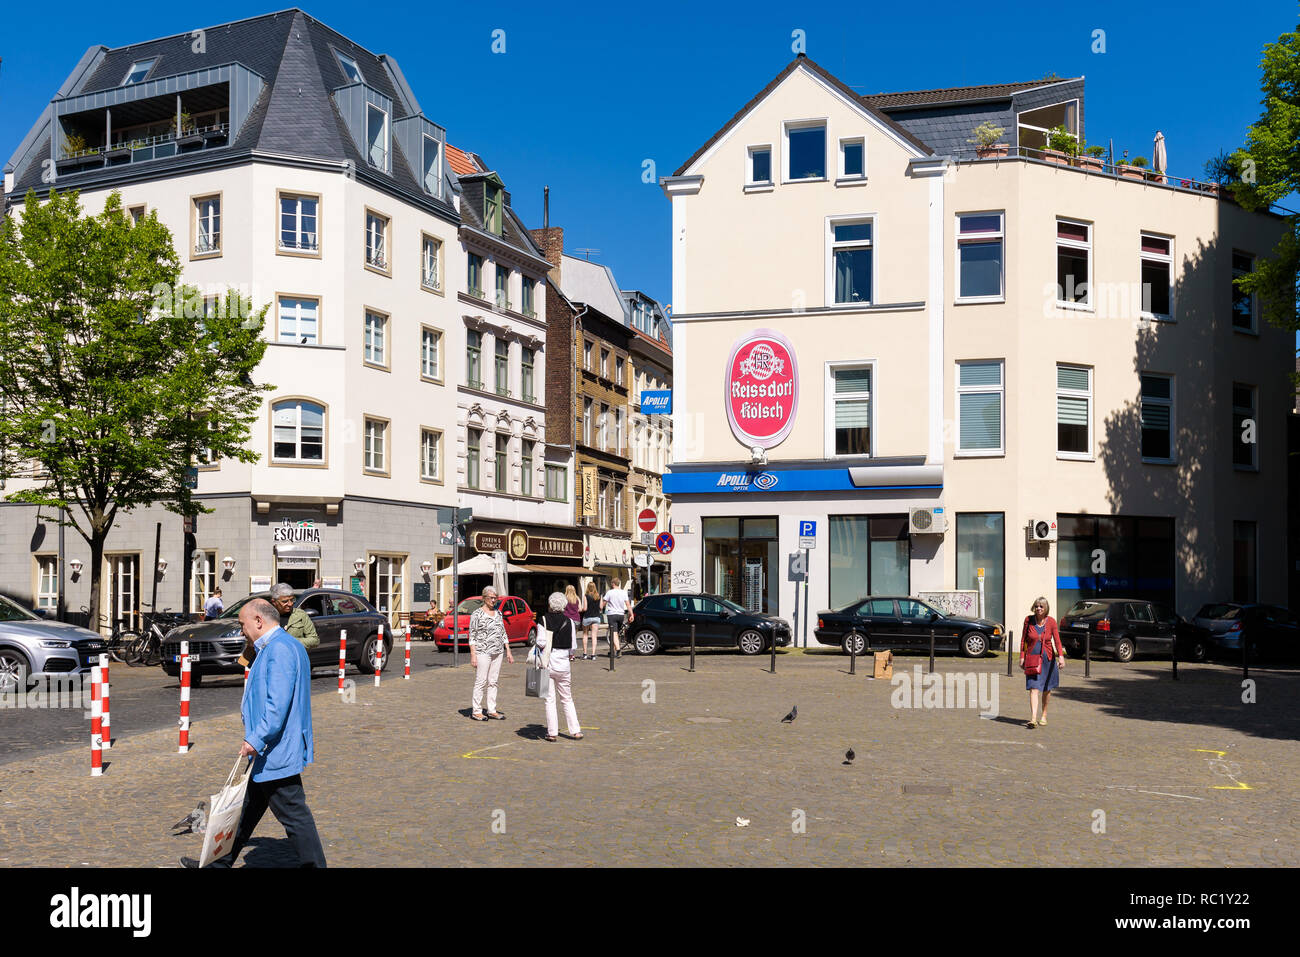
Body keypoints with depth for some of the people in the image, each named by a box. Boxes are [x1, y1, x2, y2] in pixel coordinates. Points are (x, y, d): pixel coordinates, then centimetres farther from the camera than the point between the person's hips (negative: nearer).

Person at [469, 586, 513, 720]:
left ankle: (492, 710, 14)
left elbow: (503, 633, 17)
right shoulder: (477, 614, -6)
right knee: (480, 682, -4)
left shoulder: (498, 612, 12)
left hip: (497, 652, 6)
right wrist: (473, 655, -13)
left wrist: (508, 651, 12)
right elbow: (472, 636, -7)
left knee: (493, 682, 9)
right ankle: (476, 711, 3)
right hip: (483, 652, -6)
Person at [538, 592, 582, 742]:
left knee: (550, 699, 5)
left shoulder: (544, 619, -6)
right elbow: (572, 648, 1)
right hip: (563, 664, 2)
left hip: (547, 663, -2)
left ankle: (552, 732, 6)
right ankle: (575, 731, 10)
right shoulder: (569, 622, -1)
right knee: (567, 699, 13)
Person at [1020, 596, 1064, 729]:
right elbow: (1023, 639, 4)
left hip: (1048, 658, 1)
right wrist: (1022, 657, 1)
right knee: (1034, 688, -12)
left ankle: (1044, 715, 30)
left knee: (1046, 689, 13)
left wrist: (1061, 656, -23)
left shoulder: (1051, 622, -4)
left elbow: (1057, 640, -10)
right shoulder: (1028, 620, -3)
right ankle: (1033, 719, -21)